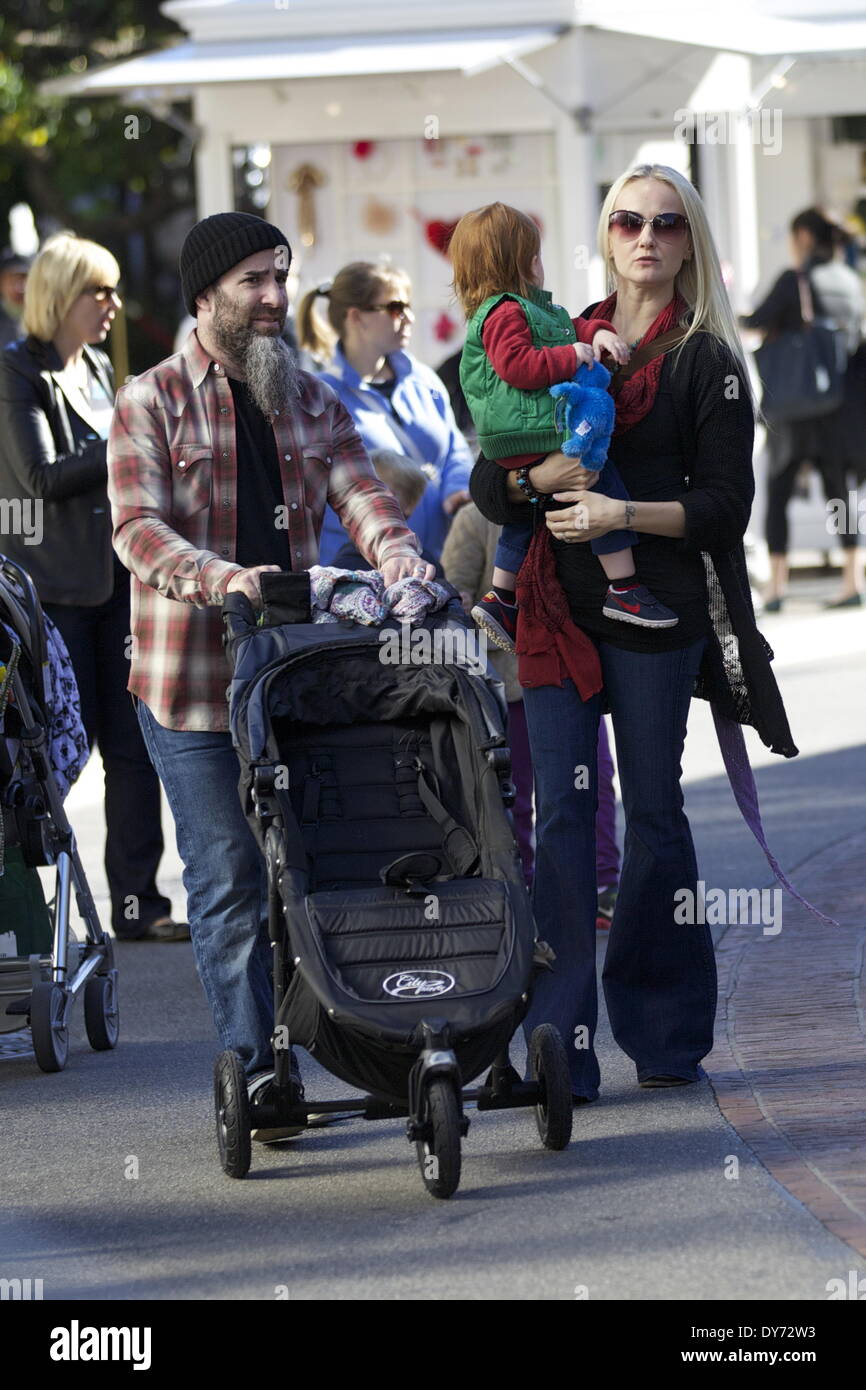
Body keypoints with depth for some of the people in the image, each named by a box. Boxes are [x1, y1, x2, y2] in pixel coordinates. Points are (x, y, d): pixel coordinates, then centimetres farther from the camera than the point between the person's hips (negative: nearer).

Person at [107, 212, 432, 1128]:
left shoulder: (311, 402, 15)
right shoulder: (152, 403, 0)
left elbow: (357, 493, 3)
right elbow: (137, 528, -12)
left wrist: (398, 557, -20)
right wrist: (222, 577, -31)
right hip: (191, 682, -4)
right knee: (229, 879, -4)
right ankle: (253, 1065, 0)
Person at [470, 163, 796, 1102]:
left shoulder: (708, 361, 4)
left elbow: (725, 503, -3)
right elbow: (489, 484, 11)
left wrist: (624, 513, -17)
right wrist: (545, 475, -10)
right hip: (558, 606, 2)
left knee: (653, 811, 4)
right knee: (562, 811, -6)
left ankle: (667, 1037, 16)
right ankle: (562, 1049, -7)